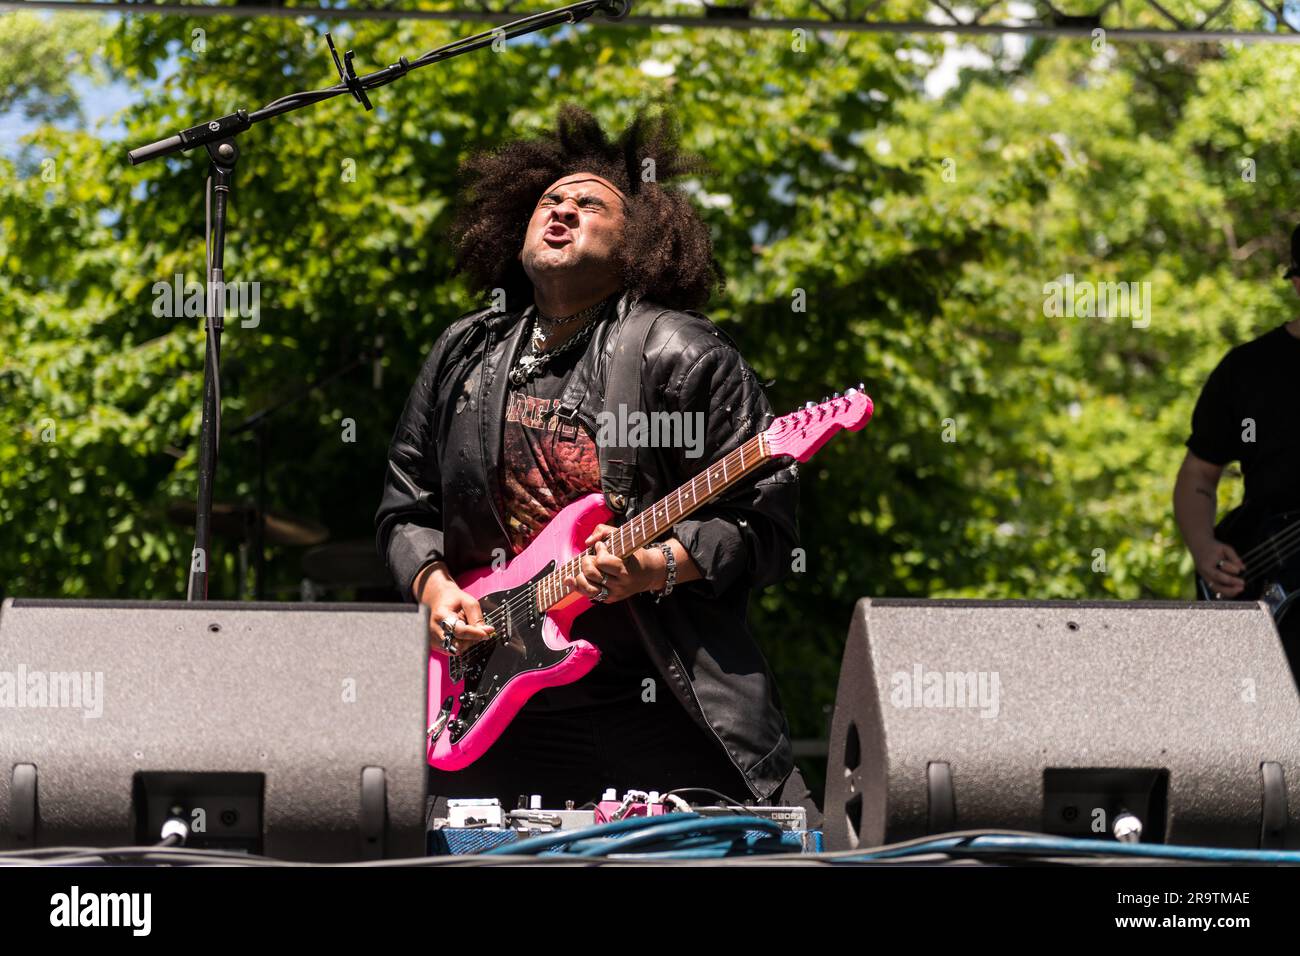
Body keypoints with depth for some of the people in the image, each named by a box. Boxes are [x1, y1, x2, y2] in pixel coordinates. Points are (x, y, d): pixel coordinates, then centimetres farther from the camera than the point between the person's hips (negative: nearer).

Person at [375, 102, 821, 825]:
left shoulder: (682, 357, -3)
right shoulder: (465, 356, 14)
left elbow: (765, 525, -7)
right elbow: (406, 509, 21)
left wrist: (655, 568, -21)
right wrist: (433, 586, 2)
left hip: (664, 705, -4)